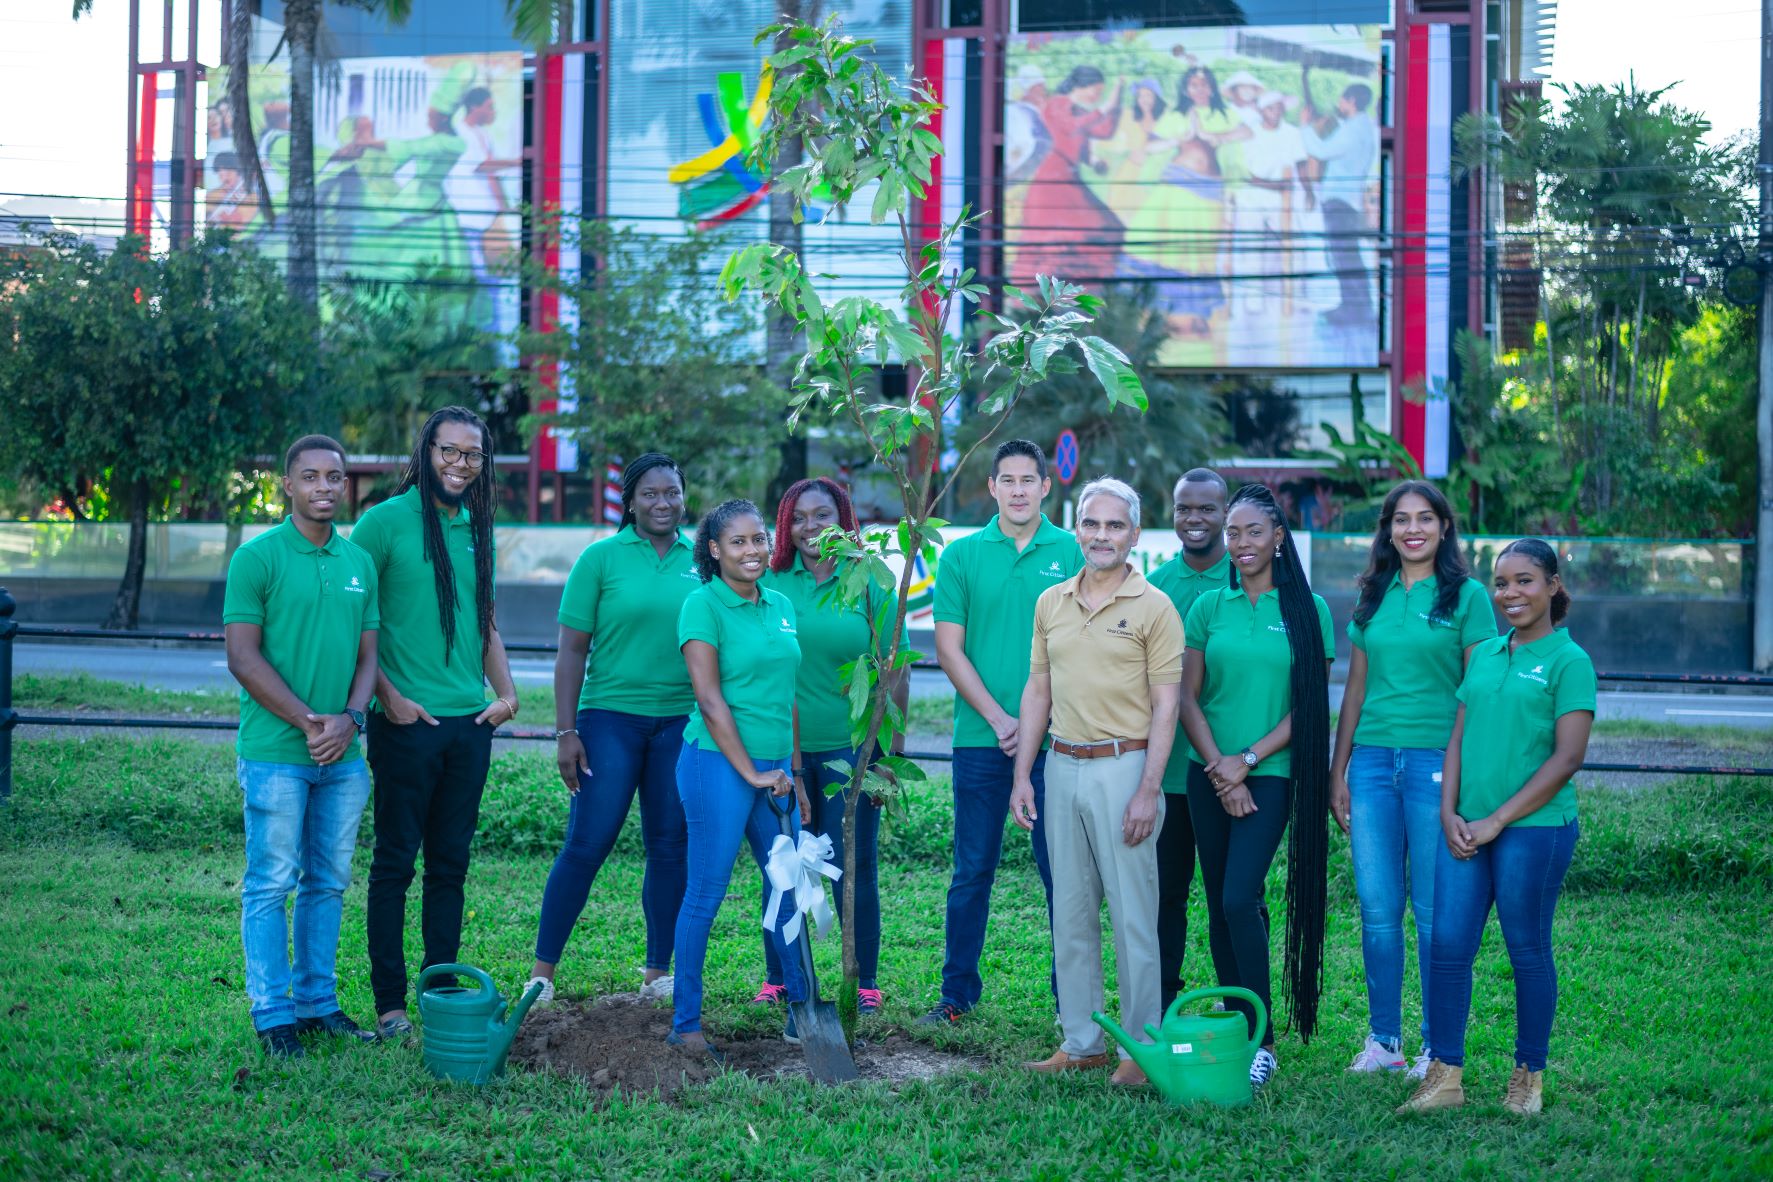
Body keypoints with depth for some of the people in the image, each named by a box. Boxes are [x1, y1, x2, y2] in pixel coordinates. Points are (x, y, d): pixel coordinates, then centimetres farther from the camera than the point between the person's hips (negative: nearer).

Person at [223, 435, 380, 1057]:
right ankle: (273, 1016, 6)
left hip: (344, 756, 5)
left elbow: (367, 655, 11)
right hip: (275, 754, -5)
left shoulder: (359, 562, 11)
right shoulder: (257, 557, -6)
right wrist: (307, 720, -15)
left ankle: (319, 1002, 21)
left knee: (328, 883, 11)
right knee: (271, 885, -1)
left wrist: (349, 718, -7)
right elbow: (243, 659, -9)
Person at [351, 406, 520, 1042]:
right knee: (395, 862, 1)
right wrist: (388, 695, -13)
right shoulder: (386, 521, -6)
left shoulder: (477, 528, 12)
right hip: (407, 721, -5)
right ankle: (389, 1002, 8)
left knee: (451, 864, 11)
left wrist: (505, 692, 8)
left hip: (469, 722, 6)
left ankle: (442, 991, 20)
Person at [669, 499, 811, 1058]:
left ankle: (802, 1012, 21)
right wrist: (751, 774, -15)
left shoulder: (781, 607, 12)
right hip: (719, 763, -7)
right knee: (706, 894, -2)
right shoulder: (704, 605, -8)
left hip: (774, 768, 7)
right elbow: (711, 701, -13)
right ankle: (685, 1023, 7)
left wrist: (794, 772, 14)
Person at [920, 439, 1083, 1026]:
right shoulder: (962, 555, 5)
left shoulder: (1073, 553, 3)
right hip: (980, 738, 1)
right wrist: (998, 718, -7)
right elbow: (949, 649, 2)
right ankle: (957, 992, 17)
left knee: (1063, 870, 2)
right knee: (973, 871, 7)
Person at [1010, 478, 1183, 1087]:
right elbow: (1037, 692, 14)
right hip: (1062, 767, 5)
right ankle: (1081, 1041, 18)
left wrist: (1148, 790, -14)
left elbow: (1165, 705, -7)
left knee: (1132, 914, -2)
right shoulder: (1051, 602, 10)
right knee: (1070, 911, 10)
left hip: (1123, 767, -5)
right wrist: (1023, 775, 8)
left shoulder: (1153, 608, -5)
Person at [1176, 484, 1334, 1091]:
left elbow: (1311, 705, -3)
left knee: (1240, 899, -15)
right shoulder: (1209, 608, 8)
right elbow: (1188, 698, 6)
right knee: (1218, 905, 6)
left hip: (1271, 773, -4)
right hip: (1210, 774, 4)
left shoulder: (1306, 608, 0)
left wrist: (1247, 760, -10)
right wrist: (1219, 768, -7)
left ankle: (1262, 1040, -9)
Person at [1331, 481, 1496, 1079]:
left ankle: (1438, 1046, 9)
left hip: (1437, 760, -4)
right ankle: (1383, 1038, 15)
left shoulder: (1466, 596, -1)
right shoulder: (1374, 596, 13)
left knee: (1433, 910, 0)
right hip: (1372, 760, 4)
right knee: (1377, 906, 4)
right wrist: (1337, 772, 12)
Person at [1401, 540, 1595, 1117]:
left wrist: (1496, 820, -12)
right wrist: (1449, 814, 0)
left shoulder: (1569, 661, -4)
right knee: (1448, 945, 1)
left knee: (1528, 951, 4)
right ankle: (1445, 1076, 8)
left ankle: (1528, 1077, 18)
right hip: (1466, 827, 5)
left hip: (1535, 827, -5)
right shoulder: (1485, 654, 13)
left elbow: (1568, 757, -10)